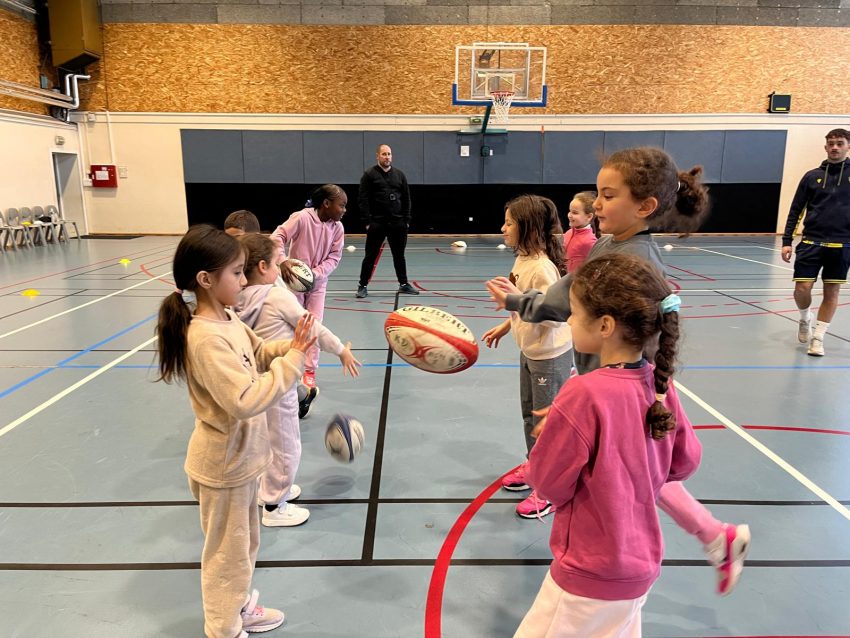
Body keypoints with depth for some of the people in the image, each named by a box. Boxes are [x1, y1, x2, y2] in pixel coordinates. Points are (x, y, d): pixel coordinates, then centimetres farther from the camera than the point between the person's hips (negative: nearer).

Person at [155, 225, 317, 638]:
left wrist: (290, 346, -6)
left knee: (245, 544, 27)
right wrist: (292, 362, -30)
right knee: (227, 554, 13)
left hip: (240, 456, 9)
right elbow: (245, 400, -35)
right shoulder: (207, 337, -30)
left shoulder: (228, 320, -1)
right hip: (224, 464, -9)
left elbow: (257, 353, 14)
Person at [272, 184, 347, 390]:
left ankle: (309, 371, 12)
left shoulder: (337, 227, -7)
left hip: (318, 282, 3)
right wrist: (282, 261, -37)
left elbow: (334, 257, -6)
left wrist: (316, 273, -21)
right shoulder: (301, 217, -21)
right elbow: (277, 237, -21)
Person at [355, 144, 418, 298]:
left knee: (399, 255, 12)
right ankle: (363, 286, 9)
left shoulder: (399, 174, 10)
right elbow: (363, 199, -5)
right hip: (376, 223, -3)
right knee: (370, 256, 0)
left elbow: (406, 199, 11)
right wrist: (368, 221, -11)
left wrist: (406, 220, 4)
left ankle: (404, 284, 23)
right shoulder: (369, 175, -1)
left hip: (397, 223, 4)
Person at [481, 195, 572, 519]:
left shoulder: (542, 267, -26)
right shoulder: (523, 259, 2)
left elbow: (554, 314, -28)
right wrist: (505, 326, 14)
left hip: (550, 356, -9)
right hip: (530, 352, 9)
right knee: (530, 415, 22)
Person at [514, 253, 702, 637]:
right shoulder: (659, 385, -7)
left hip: (592, 576, -7)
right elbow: (685, 462, 5)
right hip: (641, 563, 7)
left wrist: (554, 432, -4)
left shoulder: (583, 395, -28)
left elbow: (547, 484, -18)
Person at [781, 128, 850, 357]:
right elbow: (795, 211, 7)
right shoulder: (812, 176, 6)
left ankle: (817, 337, 15)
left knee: (831, 291, 4)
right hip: (811, 242, 0)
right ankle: (805, 319, 26)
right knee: (802, 289, -5)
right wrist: (786, 241, 1)